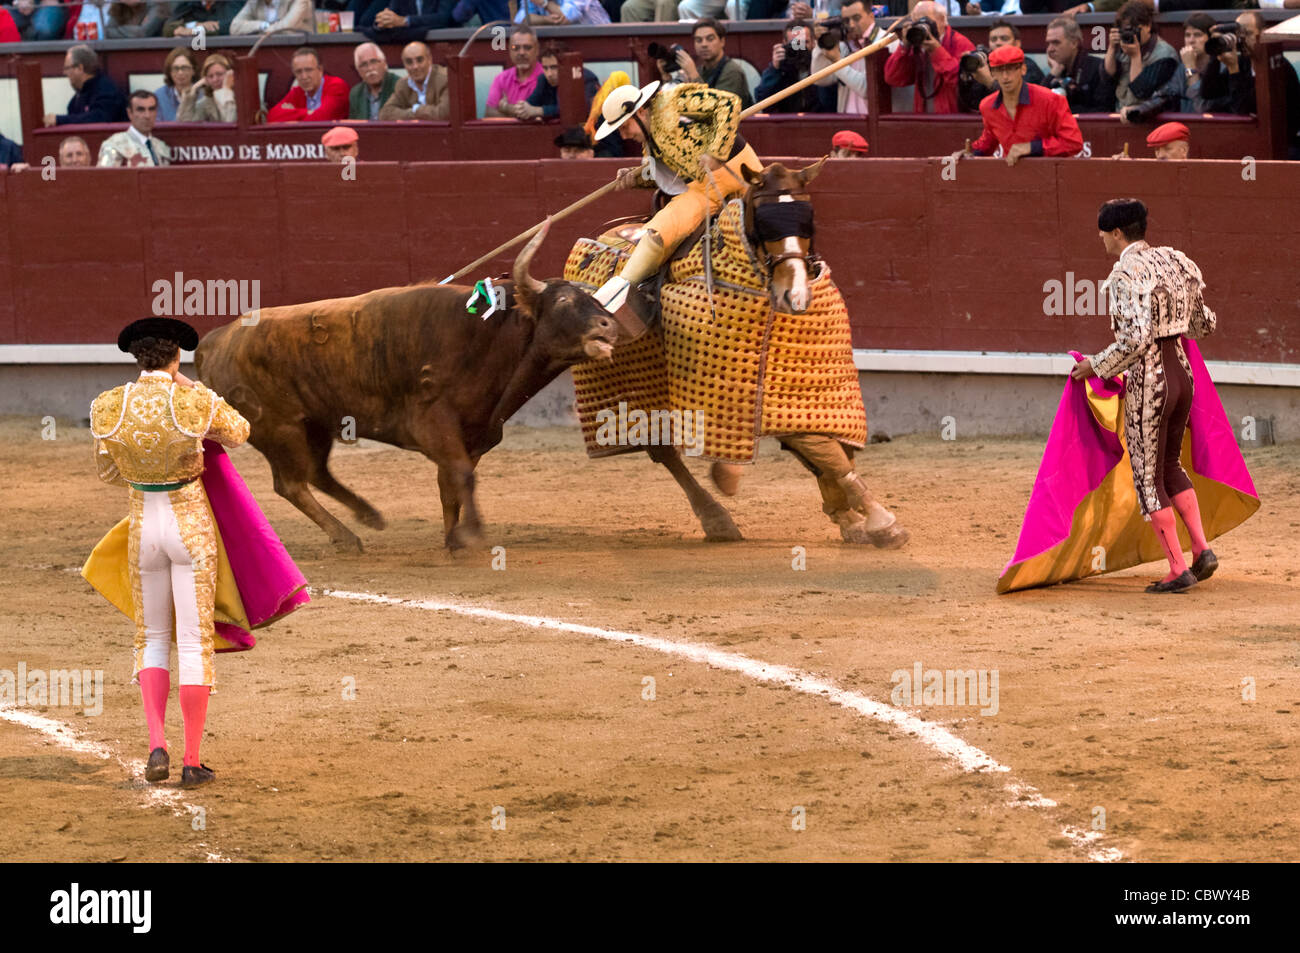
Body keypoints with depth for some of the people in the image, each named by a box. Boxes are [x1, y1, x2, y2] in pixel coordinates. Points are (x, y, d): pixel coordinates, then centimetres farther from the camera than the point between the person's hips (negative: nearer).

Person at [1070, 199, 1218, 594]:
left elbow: (1135, 339, -26)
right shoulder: (1173, 262, 7)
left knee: (1149, 479, 4)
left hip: (1147, 383, -8)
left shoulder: (1127, 273, -17)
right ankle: (1202, 549, 12)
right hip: (1182, 374, 8)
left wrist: (1096, 366, -11)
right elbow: (1203, 324, 18)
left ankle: (1178, 570, 5)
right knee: (1170, 466, 24)